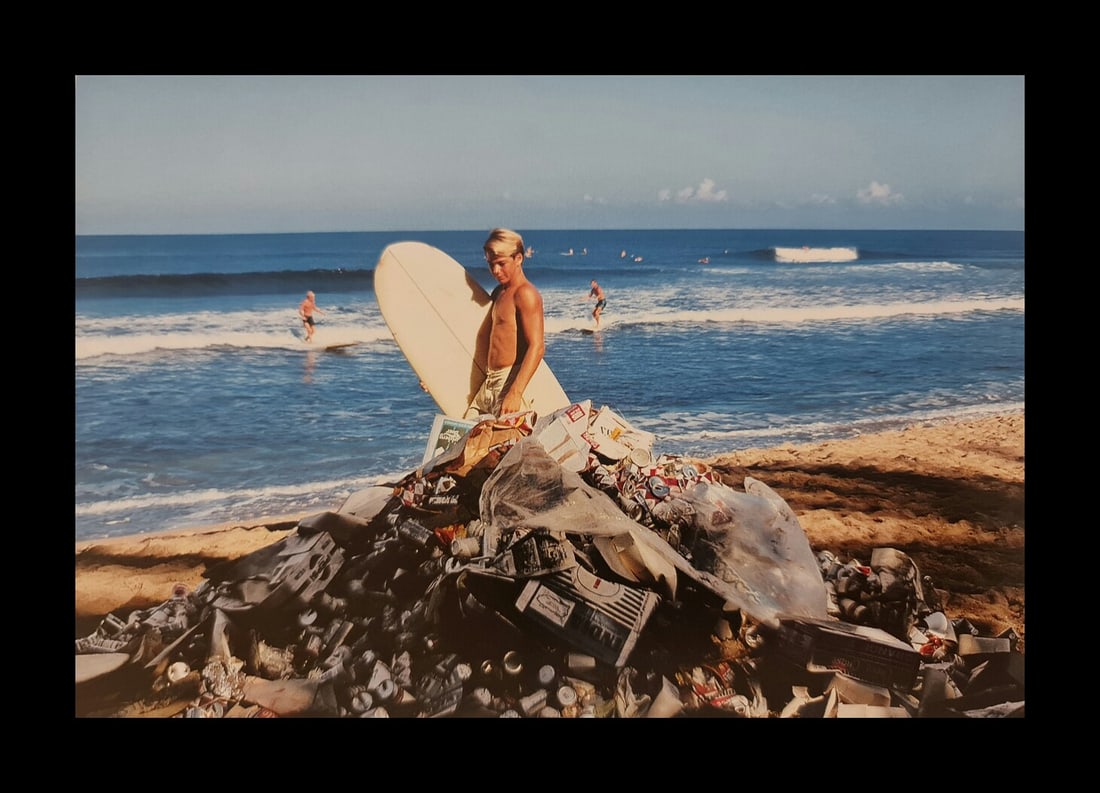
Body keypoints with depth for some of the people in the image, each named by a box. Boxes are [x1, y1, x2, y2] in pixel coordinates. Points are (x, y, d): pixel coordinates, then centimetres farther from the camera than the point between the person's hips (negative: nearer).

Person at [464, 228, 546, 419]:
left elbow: (537, 347, -20)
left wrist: (515, 393, -29)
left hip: (511, 380, -9)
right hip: (488, 383, 9)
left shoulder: (525, 294, -10)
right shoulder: (498, 293, 18)